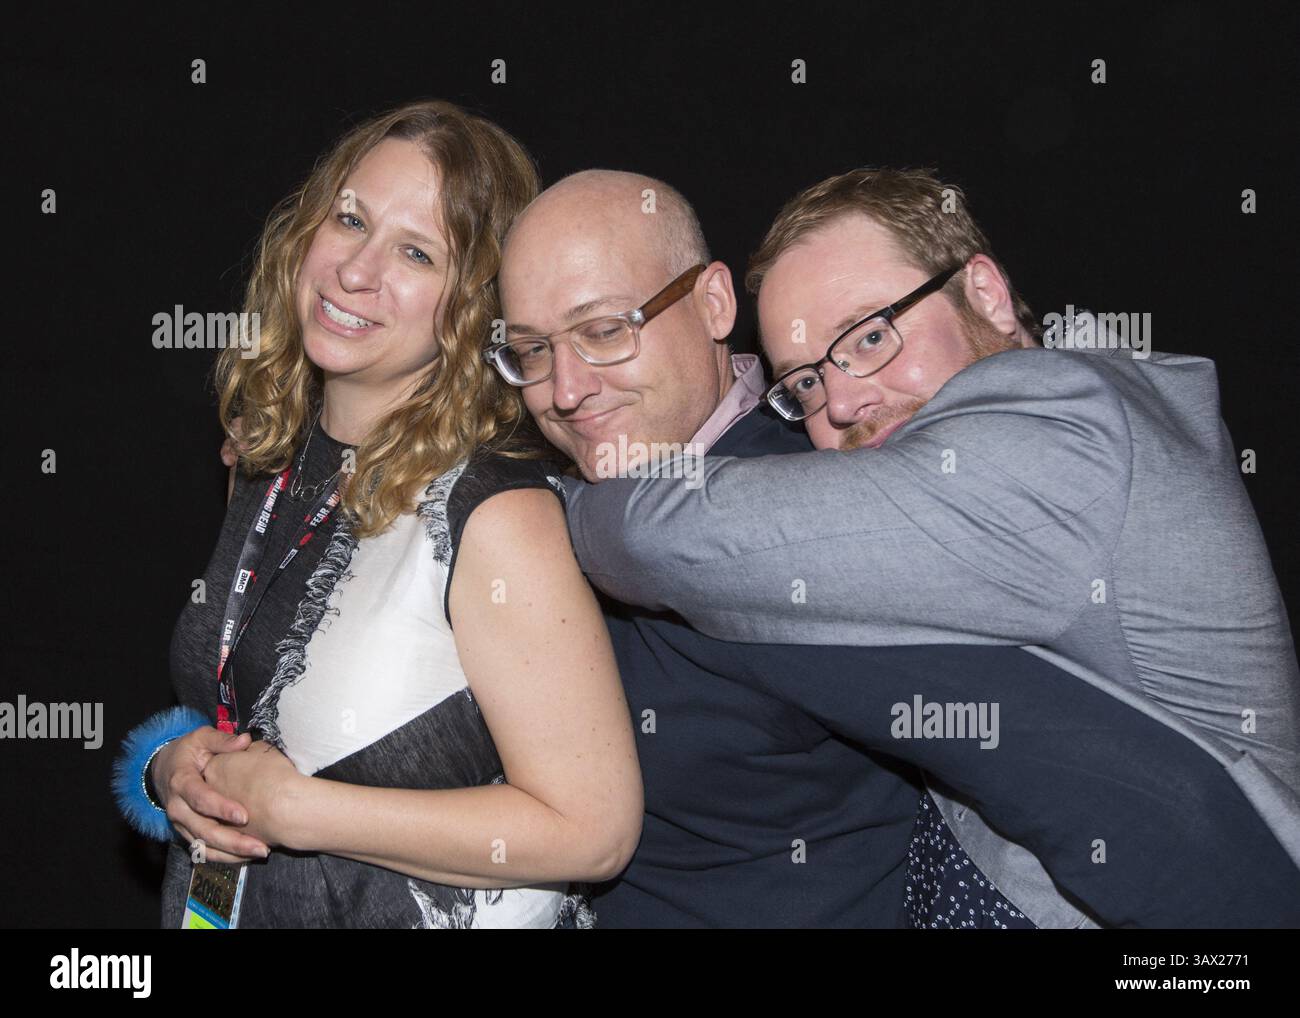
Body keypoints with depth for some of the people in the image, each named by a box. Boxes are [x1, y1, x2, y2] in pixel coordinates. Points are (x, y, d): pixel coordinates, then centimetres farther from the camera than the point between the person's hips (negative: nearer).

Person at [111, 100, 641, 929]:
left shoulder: (496, 510, -25)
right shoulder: (276, 459, -3)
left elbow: (592, 828, -27)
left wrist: (293, 808, -23)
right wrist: (175, 765, -10)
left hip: (429, 907, -6)